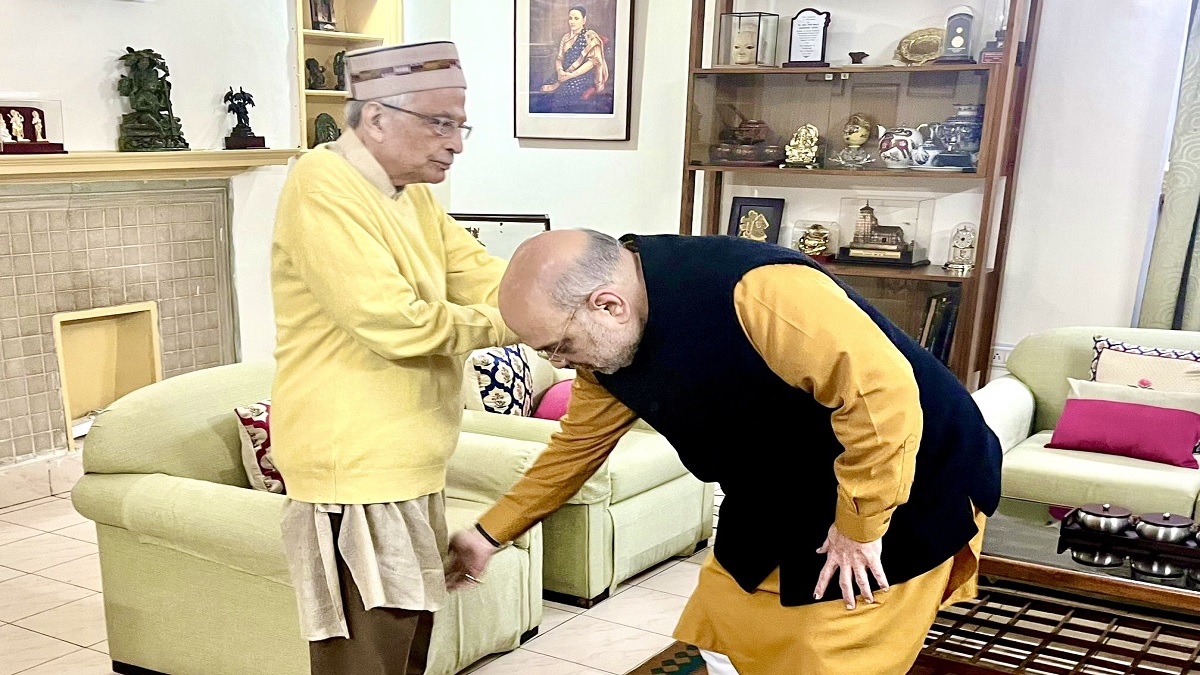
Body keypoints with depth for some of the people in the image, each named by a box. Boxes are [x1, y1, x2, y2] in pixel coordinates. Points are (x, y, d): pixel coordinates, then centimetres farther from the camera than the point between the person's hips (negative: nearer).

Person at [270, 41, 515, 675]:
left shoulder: (412, 193, 12)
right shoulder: (324, 187, -18)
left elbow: (483, 274, 4)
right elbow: (395, 323, -26)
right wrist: (504, 325, -14)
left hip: (405, 457, 9)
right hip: (353, 463, -9)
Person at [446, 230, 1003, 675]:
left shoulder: (758, 292, -36)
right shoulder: (605, 348, -8)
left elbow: (882, 391, -35)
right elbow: (577, 445, 7)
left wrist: (859, 527, -24)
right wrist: (490, 533, 12)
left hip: (905, 488, -7)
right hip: (783, 500, 7)